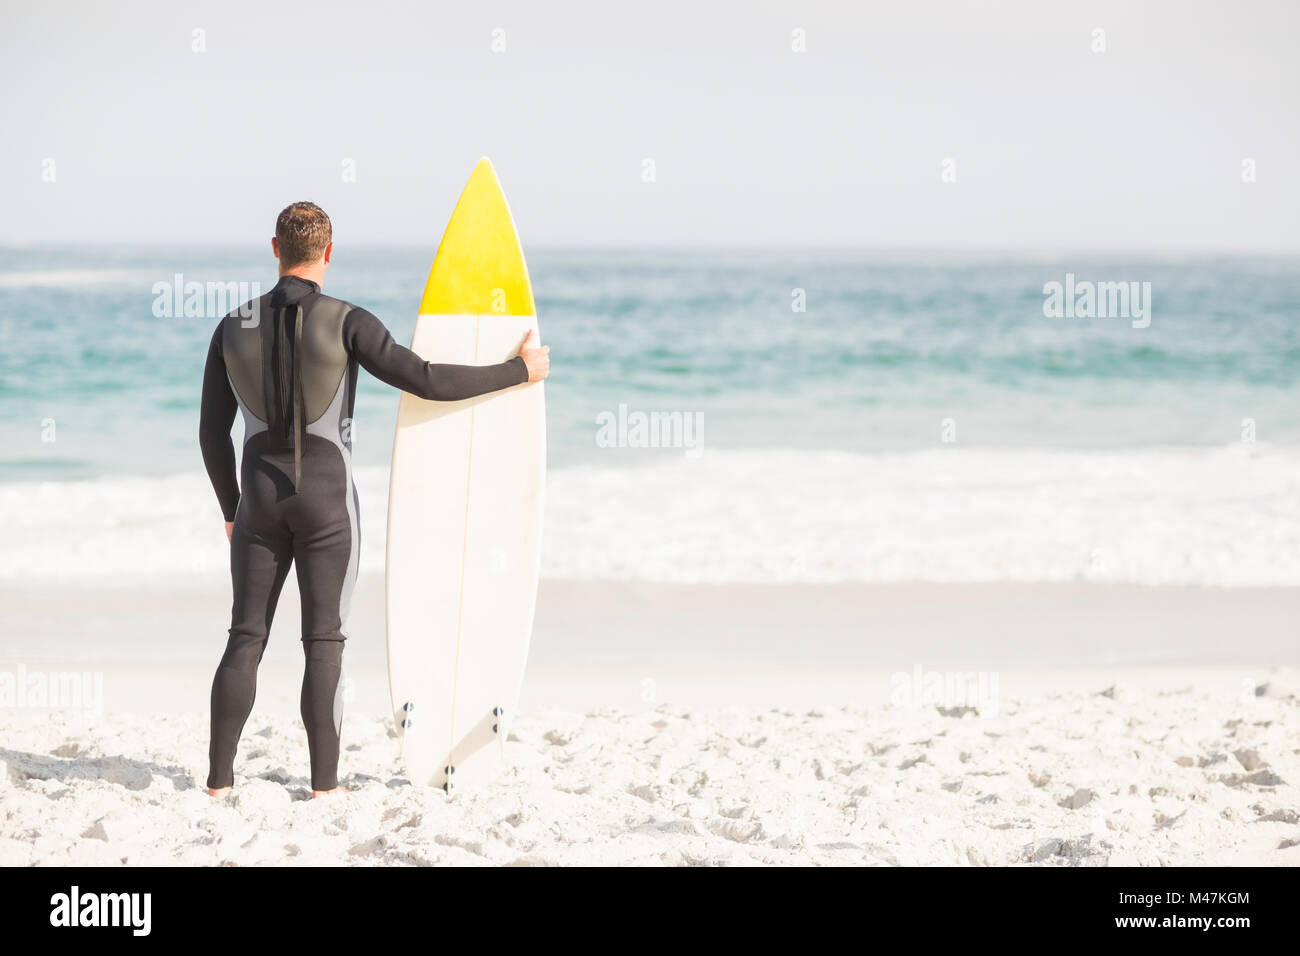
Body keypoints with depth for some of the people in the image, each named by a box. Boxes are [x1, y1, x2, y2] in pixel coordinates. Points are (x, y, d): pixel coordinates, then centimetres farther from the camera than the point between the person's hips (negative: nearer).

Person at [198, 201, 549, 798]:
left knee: (246, 638, 8)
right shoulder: (346, 323, -11)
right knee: (324, 642, 2)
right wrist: (520, 372, -3)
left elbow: (212, 433, 6)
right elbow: (426, 381, -14)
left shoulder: (233, 328, 1)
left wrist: (231, 508, 20)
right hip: (327, 497, -3)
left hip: (260, 497, 3)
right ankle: (324, 782, 2)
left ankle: (218, 778, 8)